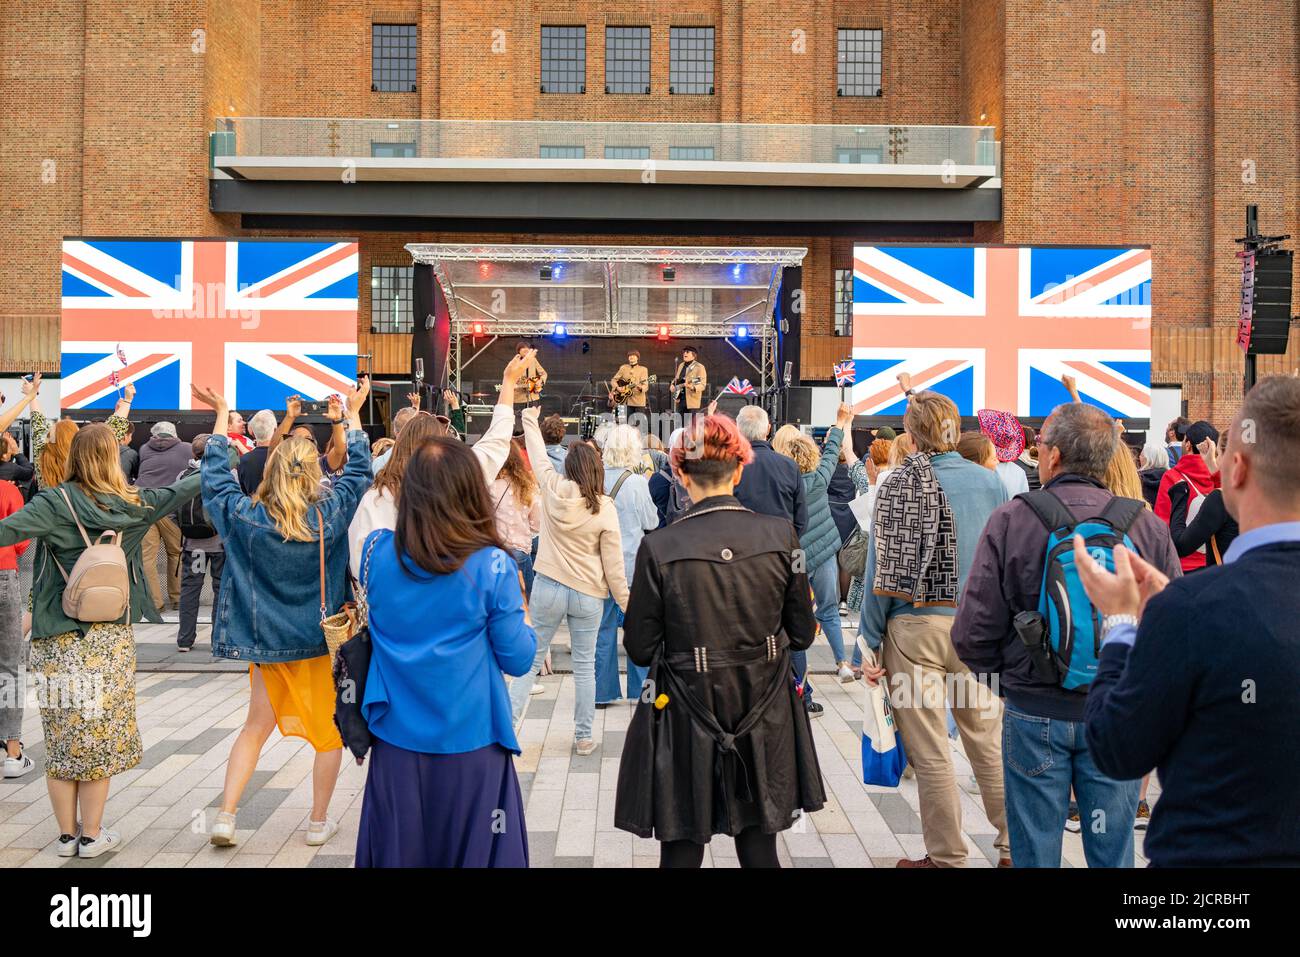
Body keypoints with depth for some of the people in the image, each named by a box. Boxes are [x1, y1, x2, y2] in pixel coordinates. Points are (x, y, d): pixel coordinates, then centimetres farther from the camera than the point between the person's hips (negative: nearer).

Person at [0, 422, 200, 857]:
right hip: (110, 638, 1)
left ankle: (67, 834, 19)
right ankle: (92, 835, 16)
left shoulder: (55, 501, -9)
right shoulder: (132, 504, -1)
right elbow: (175, 493, 14)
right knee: (100, 736, 9)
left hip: (58, 639, -1)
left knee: (61, 737, 9)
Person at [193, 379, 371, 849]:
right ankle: (319, 822, 20)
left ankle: (225, 815, 12)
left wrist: (222, 414, 11)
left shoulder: (245, 516, -13)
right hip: (322, 636, -1)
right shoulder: (329, 514, -15)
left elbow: (215, 474, 3)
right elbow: (359, 471, 0)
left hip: (267, 638, 2)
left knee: (256, 726, 18)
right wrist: (353, 413, 9)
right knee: (330, 730, 14)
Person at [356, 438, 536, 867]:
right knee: (475, 851, 13)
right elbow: (518, 660, -8)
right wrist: (520, 612, 9)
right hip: (471, 746, -3)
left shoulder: (375, 551, -6)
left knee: (398, 853, 17)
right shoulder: (492, 566, -16)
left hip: (396, 741, 3)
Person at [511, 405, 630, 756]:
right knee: (585, 667, 10)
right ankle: (584, 737, 17)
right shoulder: (605, 509, -10)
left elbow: (538, 455, 14)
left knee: (531, 658, 11)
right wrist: (625, 603, 3)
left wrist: (530, 420, 31)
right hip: (588, 594, -1)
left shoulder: (553, 489, -6)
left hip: (548, 588, 1)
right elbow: (613, 565, -7)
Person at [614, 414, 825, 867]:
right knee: (760, 845, 18)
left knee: (682, 848, 13)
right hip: (765, 715, 3)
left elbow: (641, 650, -8)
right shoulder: (781, 534, -8)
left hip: (688, 717, -2)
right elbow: (802, 634, 1)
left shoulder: (659, 547, -15)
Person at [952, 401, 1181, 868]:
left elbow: (972, 634, -12)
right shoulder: (1148, 527, -6)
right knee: (1113, 851, 16)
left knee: (1035, 850, 13)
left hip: (1034, 711, -1)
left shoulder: (1010, 521, -12)